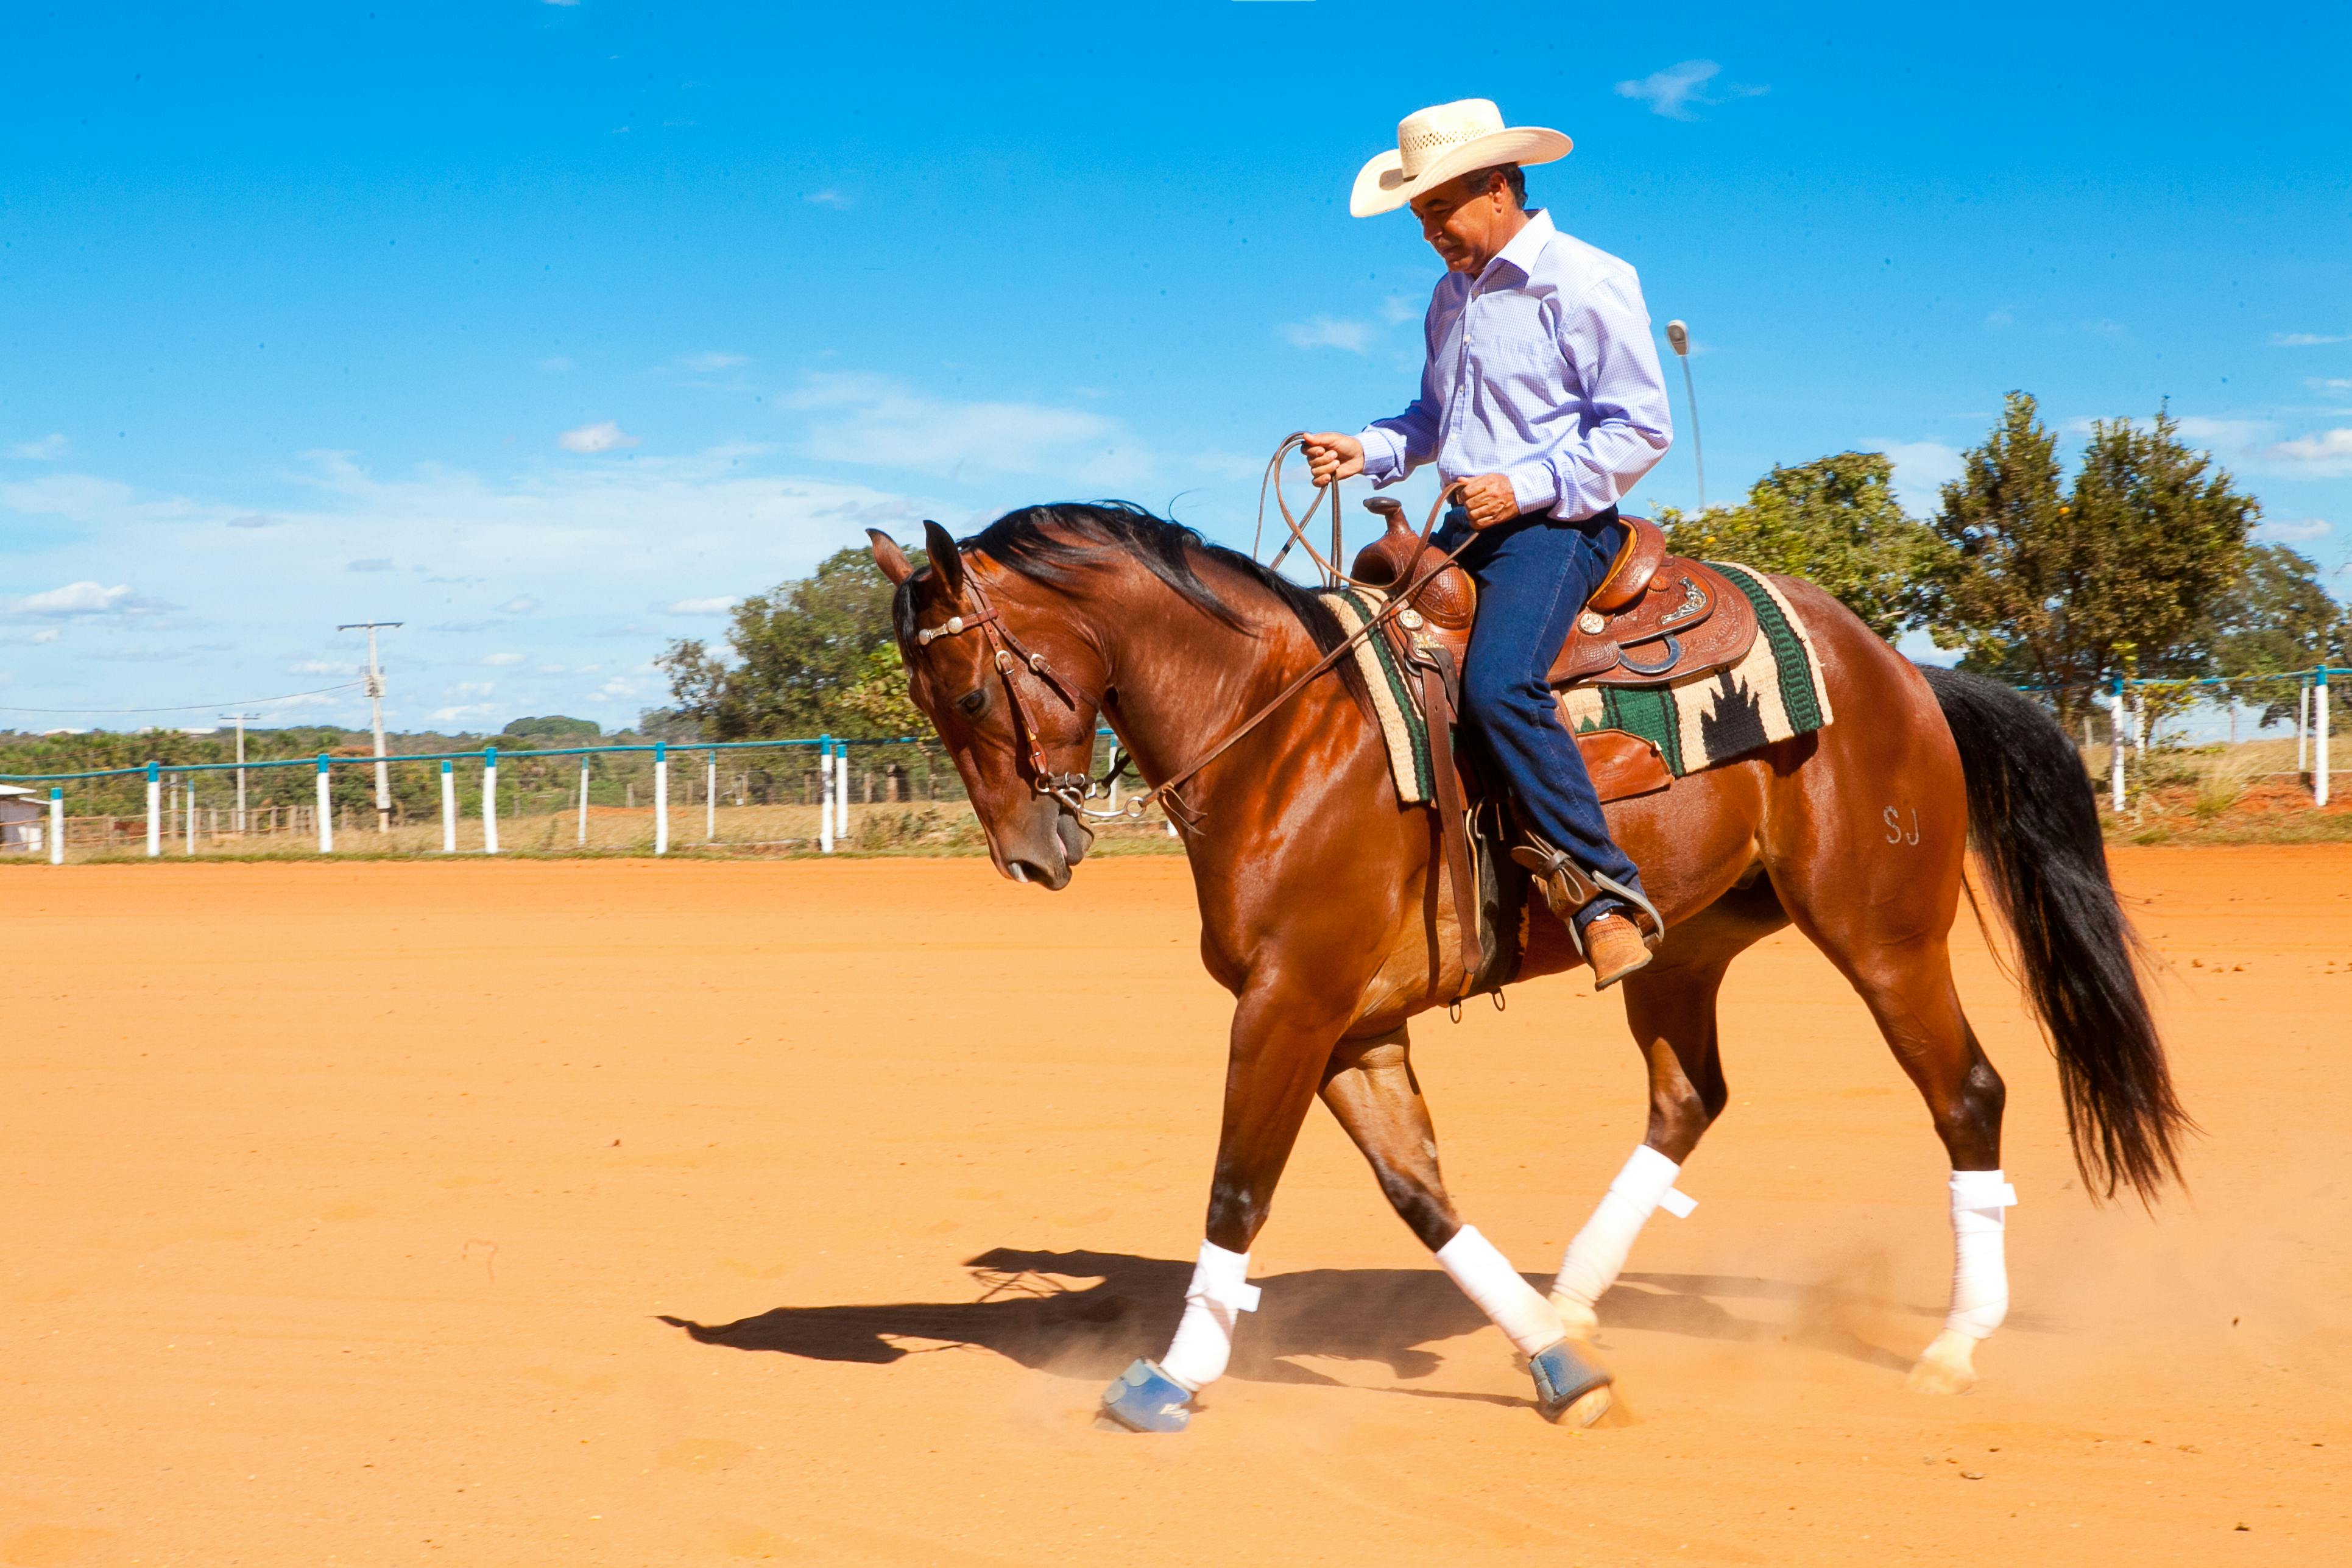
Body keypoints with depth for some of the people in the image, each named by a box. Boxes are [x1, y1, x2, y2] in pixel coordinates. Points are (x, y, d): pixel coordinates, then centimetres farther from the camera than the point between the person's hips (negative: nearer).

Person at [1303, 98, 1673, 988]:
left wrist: (1527, 485, -20)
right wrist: (1367, 451, 9)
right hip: (1468, 526, 9)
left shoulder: (1585, 283, -8)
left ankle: (1606, 893, -26)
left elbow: (1640, 429, -11)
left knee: (1496, 685, -31)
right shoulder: (1452, 296, 17)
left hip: (1557, 524, -9)